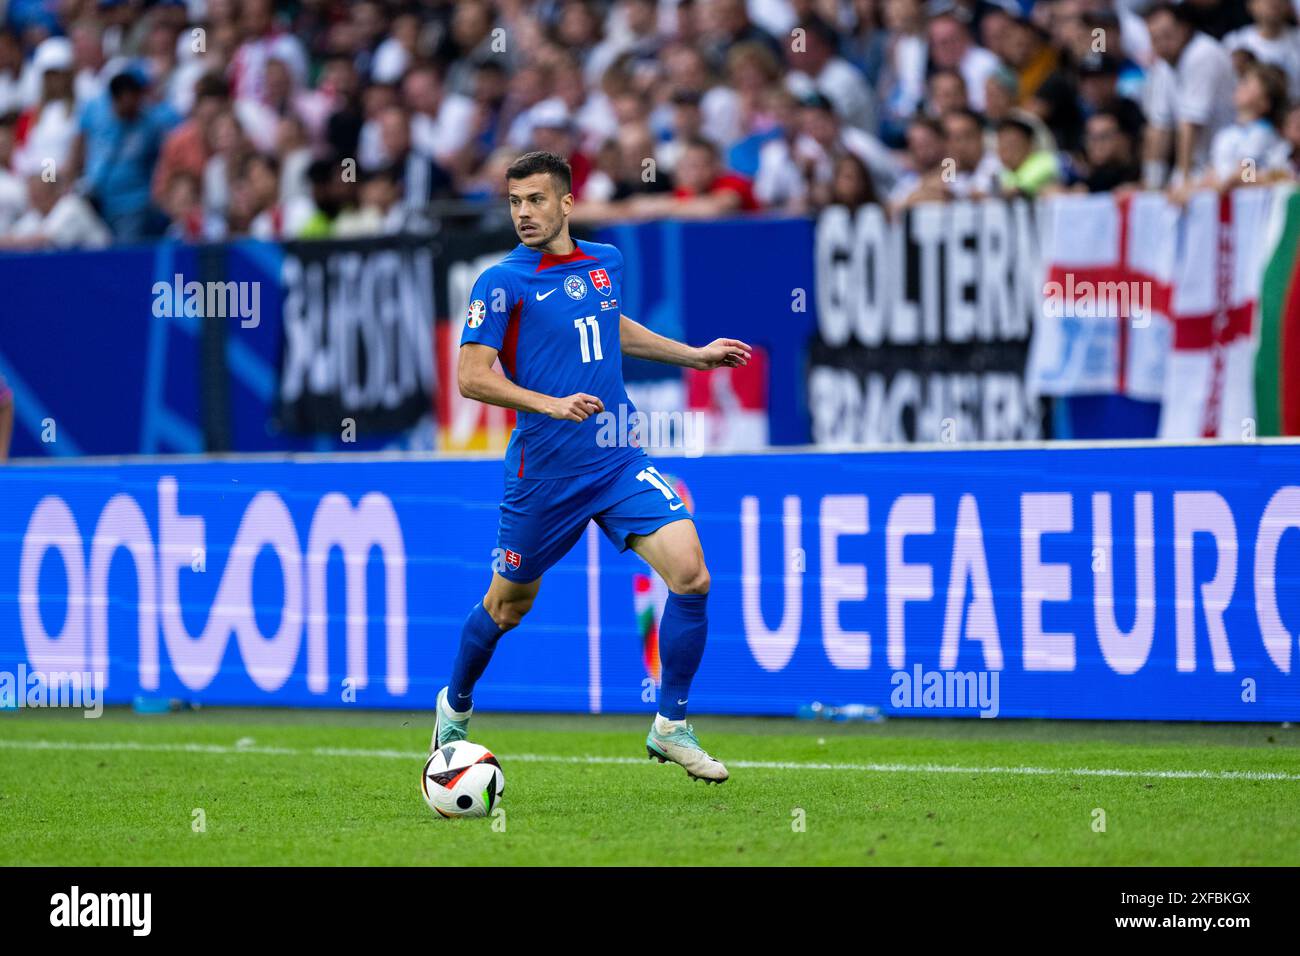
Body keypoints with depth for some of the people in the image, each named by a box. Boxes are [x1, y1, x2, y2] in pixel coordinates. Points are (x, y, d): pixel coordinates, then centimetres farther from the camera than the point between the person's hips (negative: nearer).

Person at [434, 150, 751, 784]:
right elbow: (472, 377, -15)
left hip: (619, 461, 4)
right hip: (543, 470, -4)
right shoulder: (502, 283, -10)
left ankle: (670, 728, -1)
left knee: (690, 573, -14)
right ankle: (455, 707, 41)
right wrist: (552, 404, -26)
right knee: (509, 604, 13)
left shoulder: (605, 262, 8)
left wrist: (695, 355, 28)